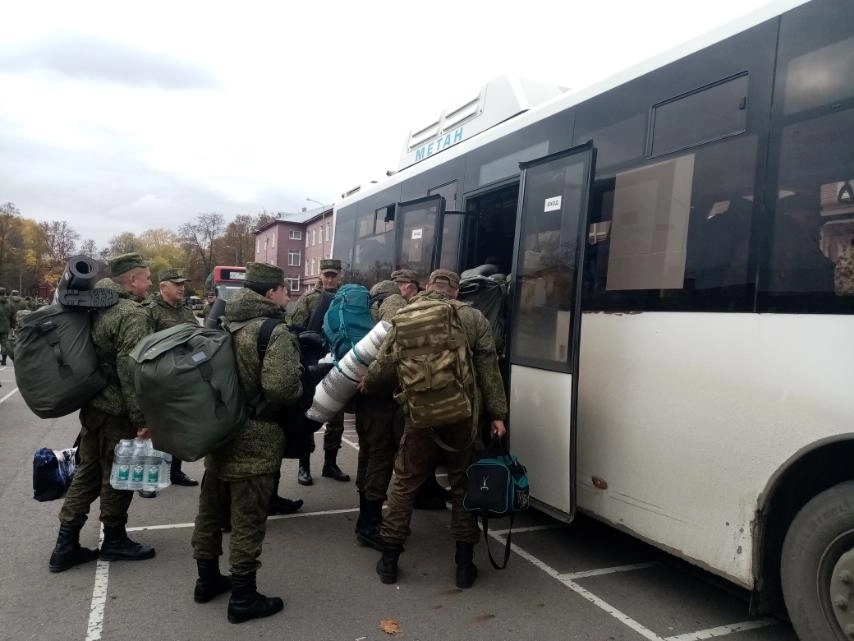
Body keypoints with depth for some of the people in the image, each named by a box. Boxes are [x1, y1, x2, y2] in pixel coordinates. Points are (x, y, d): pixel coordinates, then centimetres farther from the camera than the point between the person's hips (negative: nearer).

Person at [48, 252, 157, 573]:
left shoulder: (96, 307, 10)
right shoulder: (132, 314, -19)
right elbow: (131, 371, -25)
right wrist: (142, 418, -20)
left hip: (92, 404, 9)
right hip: (117, 410, -9)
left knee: (88, 471, 16)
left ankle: (66, 545, 21)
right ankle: (114, 540, 21)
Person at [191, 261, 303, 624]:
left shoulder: (225, 323, 7)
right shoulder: (275, 333, -19)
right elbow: (280, 388, -28)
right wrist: (300, 387, -8)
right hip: (255, 440, -8)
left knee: (211, 510, 19)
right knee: (247, 519, 3)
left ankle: (207, 579, 35)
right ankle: (243, 598, 15)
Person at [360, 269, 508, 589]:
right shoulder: (473, 318, 2)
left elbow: (385, 363, 4)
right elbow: (489, 369, -1)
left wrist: (367, 384, 24)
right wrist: (496, 413, 3)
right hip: (463, 414, 0)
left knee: (404, 482, 14)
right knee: (463, 485, 13)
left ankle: (389, 558, 20)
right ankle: (464, 564, 19)